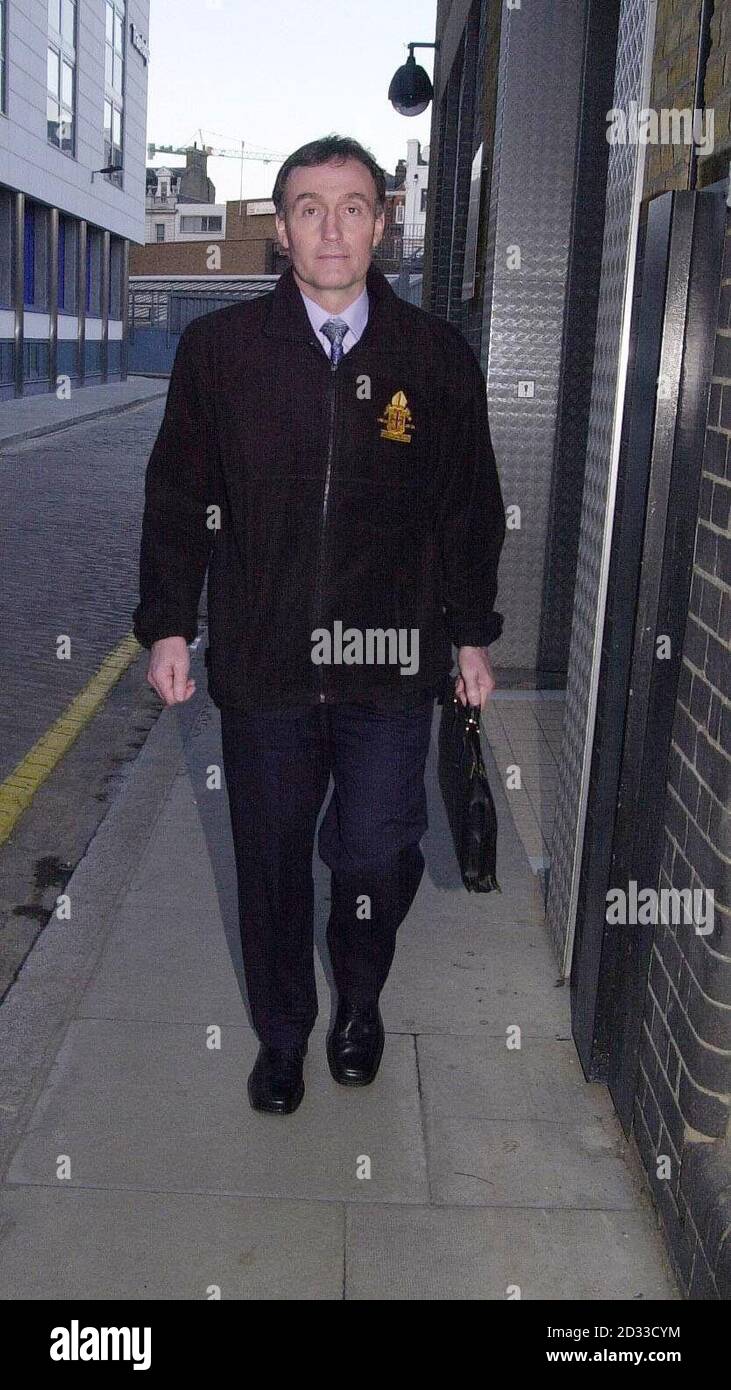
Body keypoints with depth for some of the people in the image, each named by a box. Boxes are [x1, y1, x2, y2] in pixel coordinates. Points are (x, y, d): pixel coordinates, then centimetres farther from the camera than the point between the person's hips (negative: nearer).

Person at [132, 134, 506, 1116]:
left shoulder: (438, 356, 1)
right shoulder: (218, 348, 0)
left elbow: (472, 509, 9)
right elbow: (177, 498, 6)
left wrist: (473, 635, 10)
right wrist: (168, 626, 3)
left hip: (391, 666, 0)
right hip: (262, 663, 1)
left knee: (376, 856, -1)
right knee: (272, 863, 12)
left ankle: (360, 1001, 33)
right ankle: (281, 1035, 37)